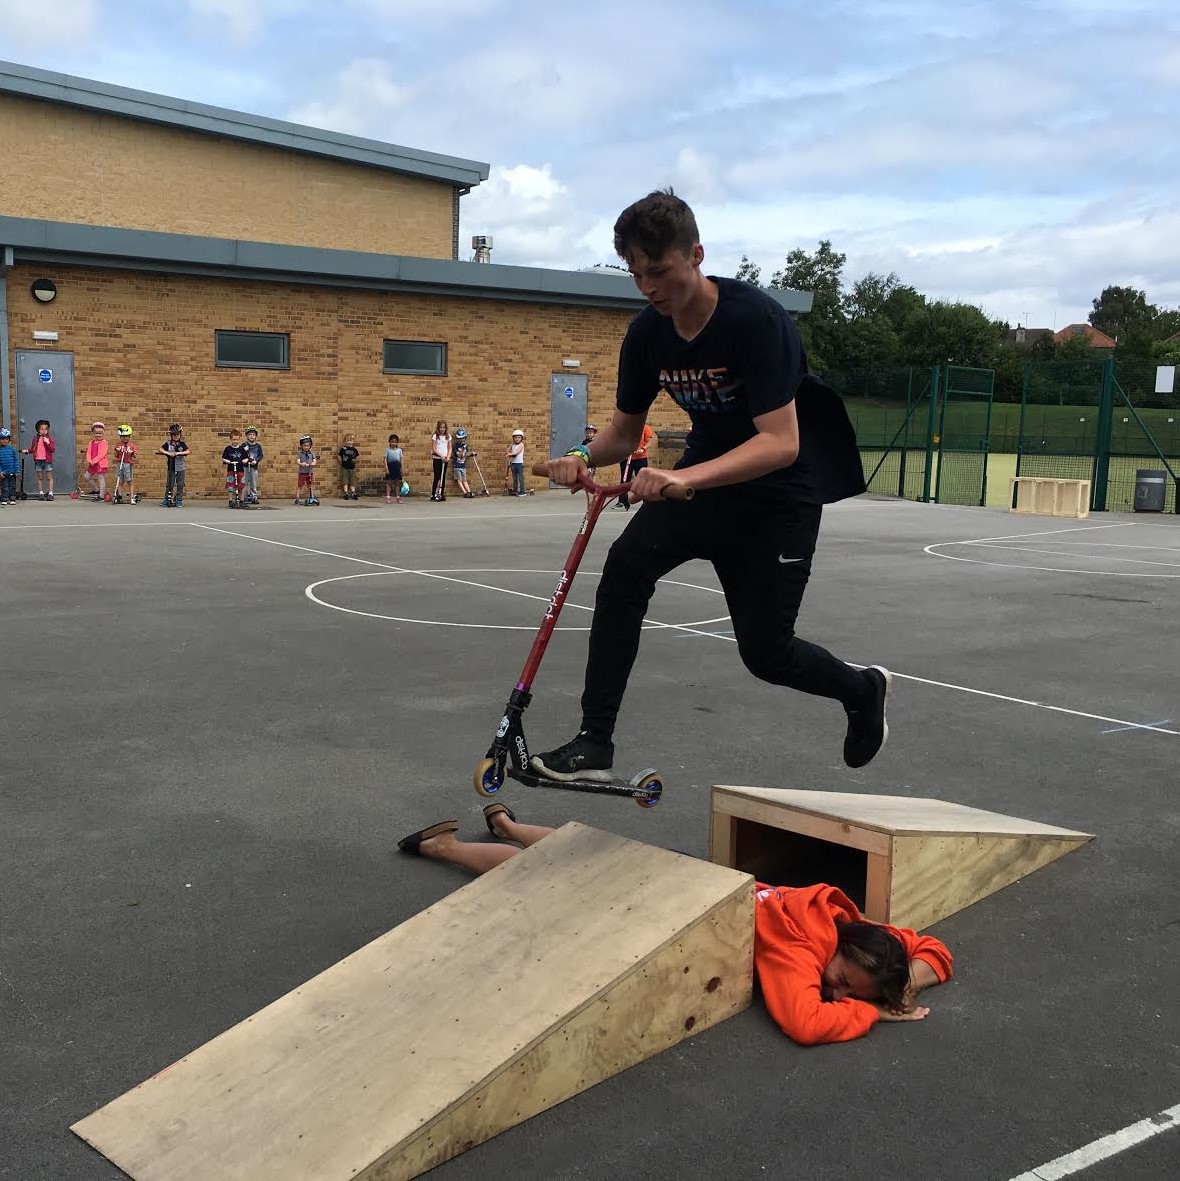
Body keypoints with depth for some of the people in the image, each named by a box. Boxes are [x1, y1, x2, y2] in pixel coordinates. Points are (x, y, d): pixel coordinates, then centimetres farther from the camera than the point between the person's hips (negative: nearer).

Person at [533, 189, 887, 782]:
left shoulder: (757, 320, -26)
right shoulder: (647, 333, -6)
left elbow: (781, 444, -33)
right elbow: (625, 429, 6)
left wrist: (687, 477, -45)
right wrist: (585, 457, -17)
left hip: (779, 494, -5)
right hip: (702, 475, 5)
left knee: (765, 652, -3)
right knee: (625, 565, -21)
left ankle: (862, 689, 32)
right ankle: (594, 745, -16)